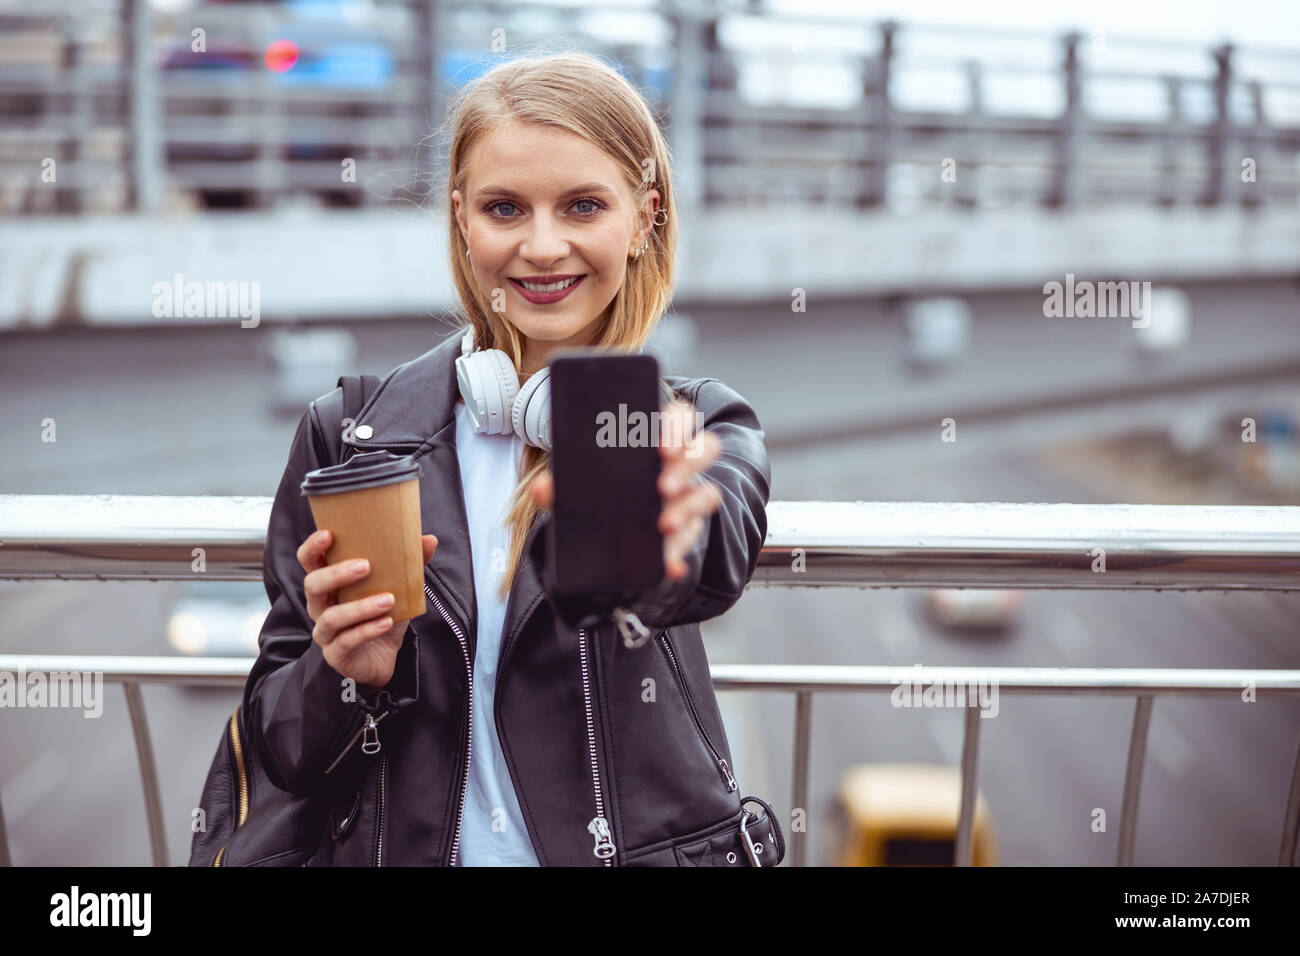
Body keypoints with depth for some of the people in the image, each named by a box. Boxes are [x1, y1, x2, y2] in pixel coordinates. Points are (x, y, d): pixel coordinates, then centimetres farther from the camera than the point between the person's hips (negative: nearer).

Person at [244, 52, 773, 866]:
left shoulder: (700, 426, 1)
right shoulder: (348, 434, 3)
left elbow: (712, 559, -23)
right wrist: (351, 675, -13)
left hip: (645, 846, 0)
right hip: (395, 847, 1)